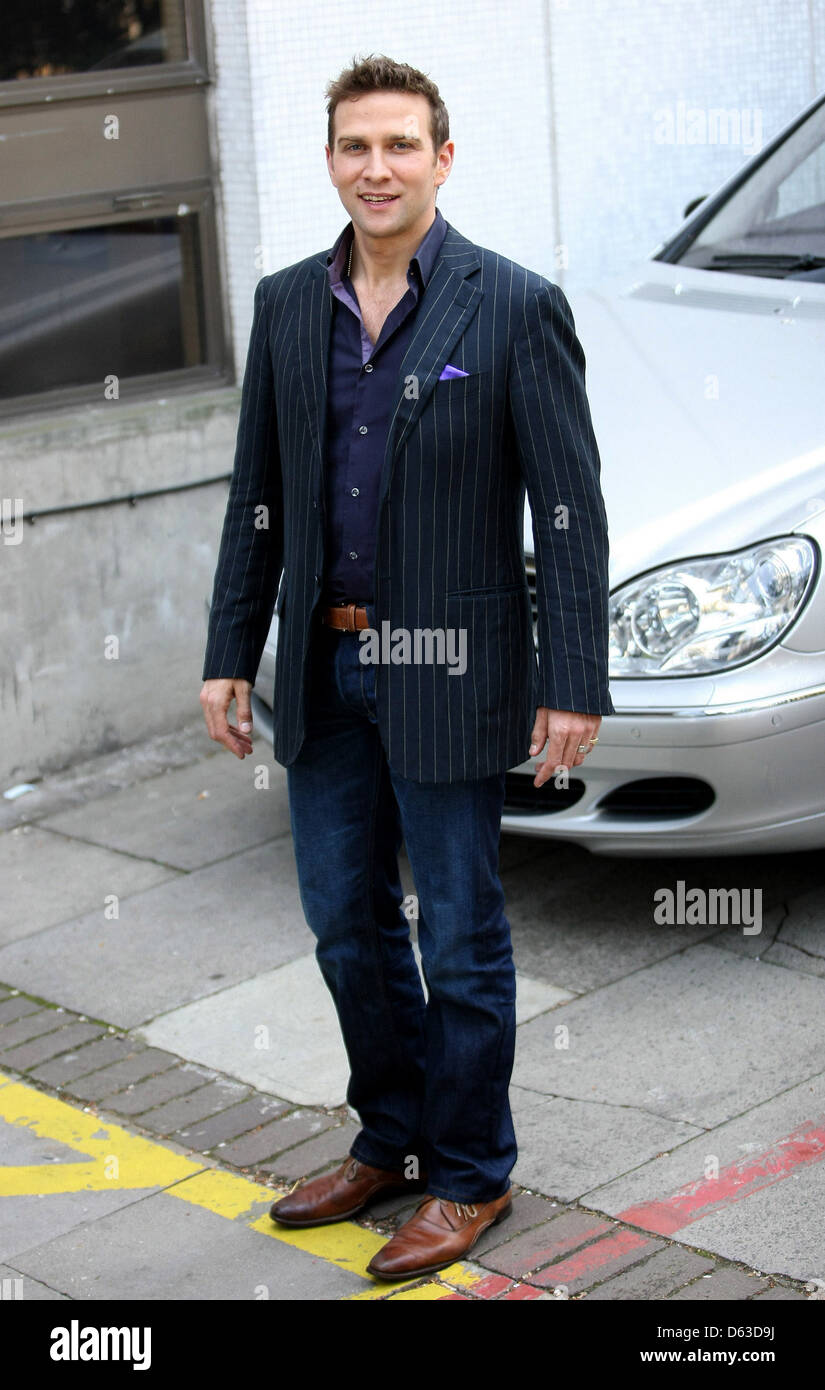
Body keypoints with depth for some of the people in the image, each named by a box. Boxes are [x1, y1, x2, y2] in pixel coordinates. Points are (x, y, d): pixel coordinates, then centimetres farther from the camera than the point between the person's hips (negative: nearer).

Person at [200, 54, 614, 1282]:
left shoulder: (515, 308, -9)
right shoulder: (288, 305, 6)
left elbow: (570, 509, -10)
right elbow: (257, 494, 11)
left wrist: (573, 684, -14)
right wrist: (230, 654, 8)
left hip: (449, 674, -5)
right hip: (323, 668, 6)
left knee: (460, 937, 5)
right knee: (346, 921, 16)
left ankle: (468, 1176, 22)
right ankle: (392, 1138, 35)